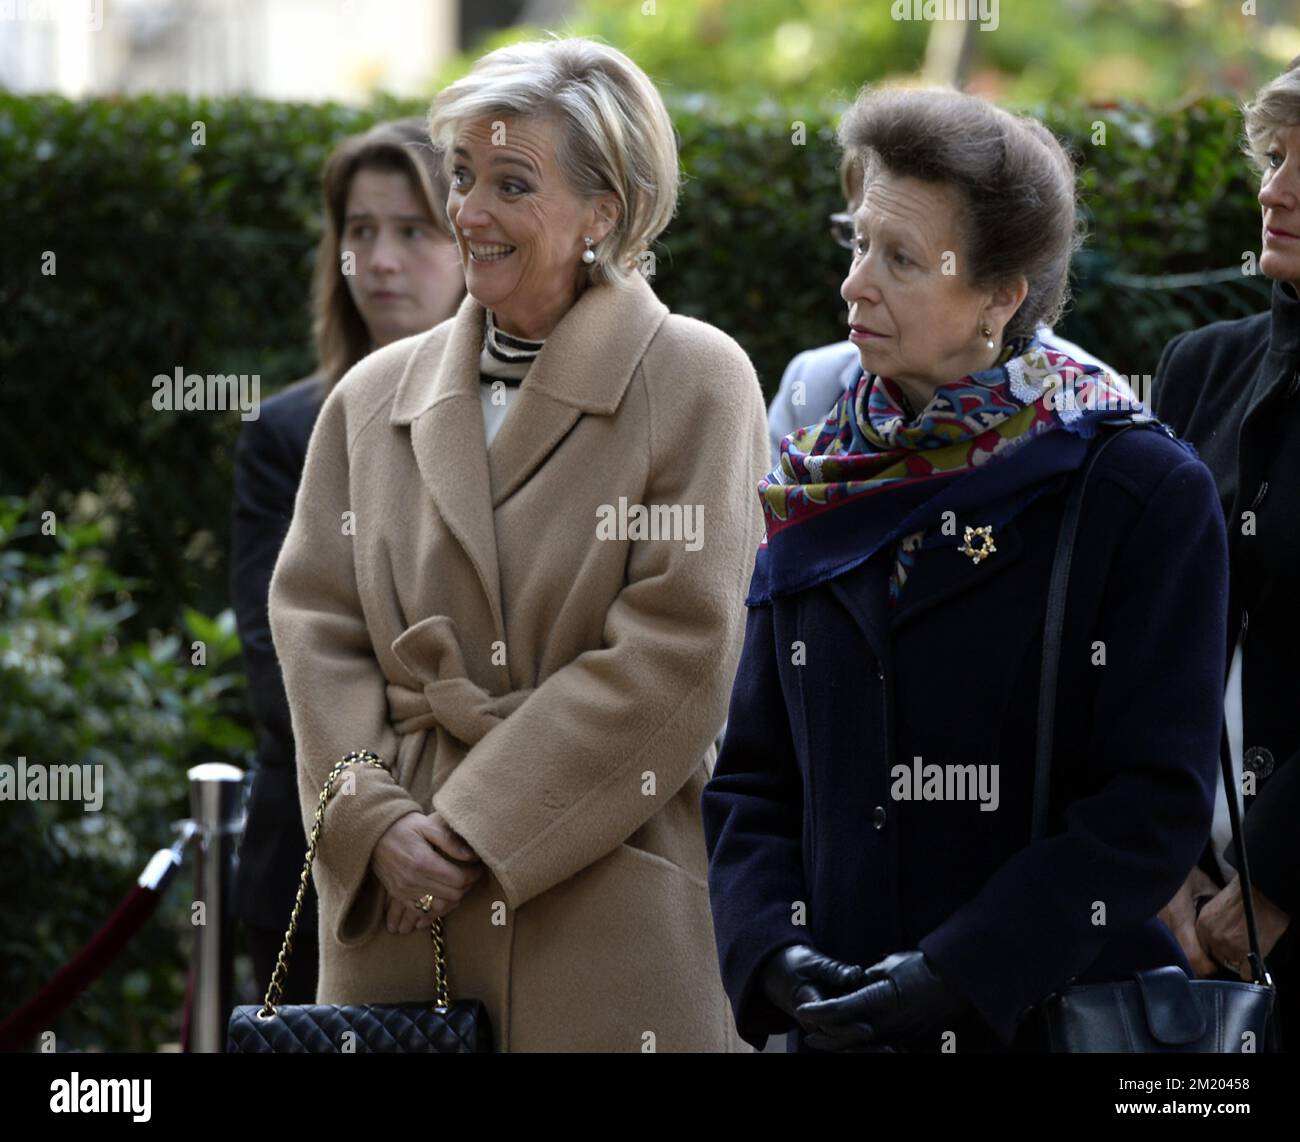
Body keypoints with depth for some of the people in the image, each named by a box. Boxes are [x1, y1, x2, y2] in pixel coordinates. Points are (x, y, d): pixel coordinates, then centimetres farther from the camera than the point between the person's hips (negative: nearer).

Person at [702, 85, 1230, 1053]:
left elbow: (1157, 801, -12)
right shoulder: (816, 494, 8)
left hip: (1060, 1013, -4)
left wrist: (959, 975, -18)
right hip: (836, 1026, 4)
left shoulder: (1150, 493, -6)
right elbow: (751, 779, 9)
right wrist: (772, 951, -9)